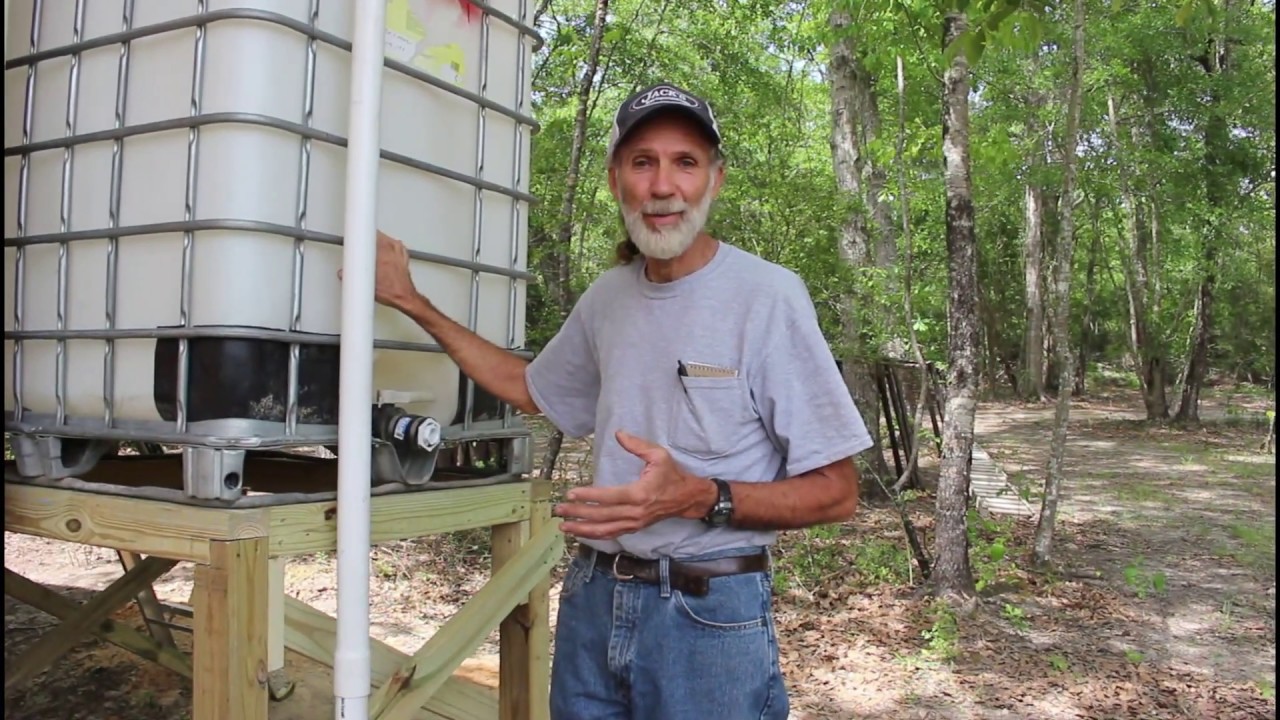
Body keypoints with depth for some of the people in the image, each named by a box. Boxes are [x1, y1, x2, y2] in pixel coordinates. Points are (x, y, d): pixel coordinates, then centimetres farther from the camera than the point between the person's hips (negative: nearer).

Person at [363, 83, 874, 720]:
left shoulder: (767, 296, -14)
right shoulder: (606, 298, 5)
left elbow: (835, 492, -12)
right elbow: (532, 390, 23)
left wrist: (700, 497, -26)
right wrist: (411, 302, 20)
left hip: (710, 612, -5)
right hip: (593, 596, 5)